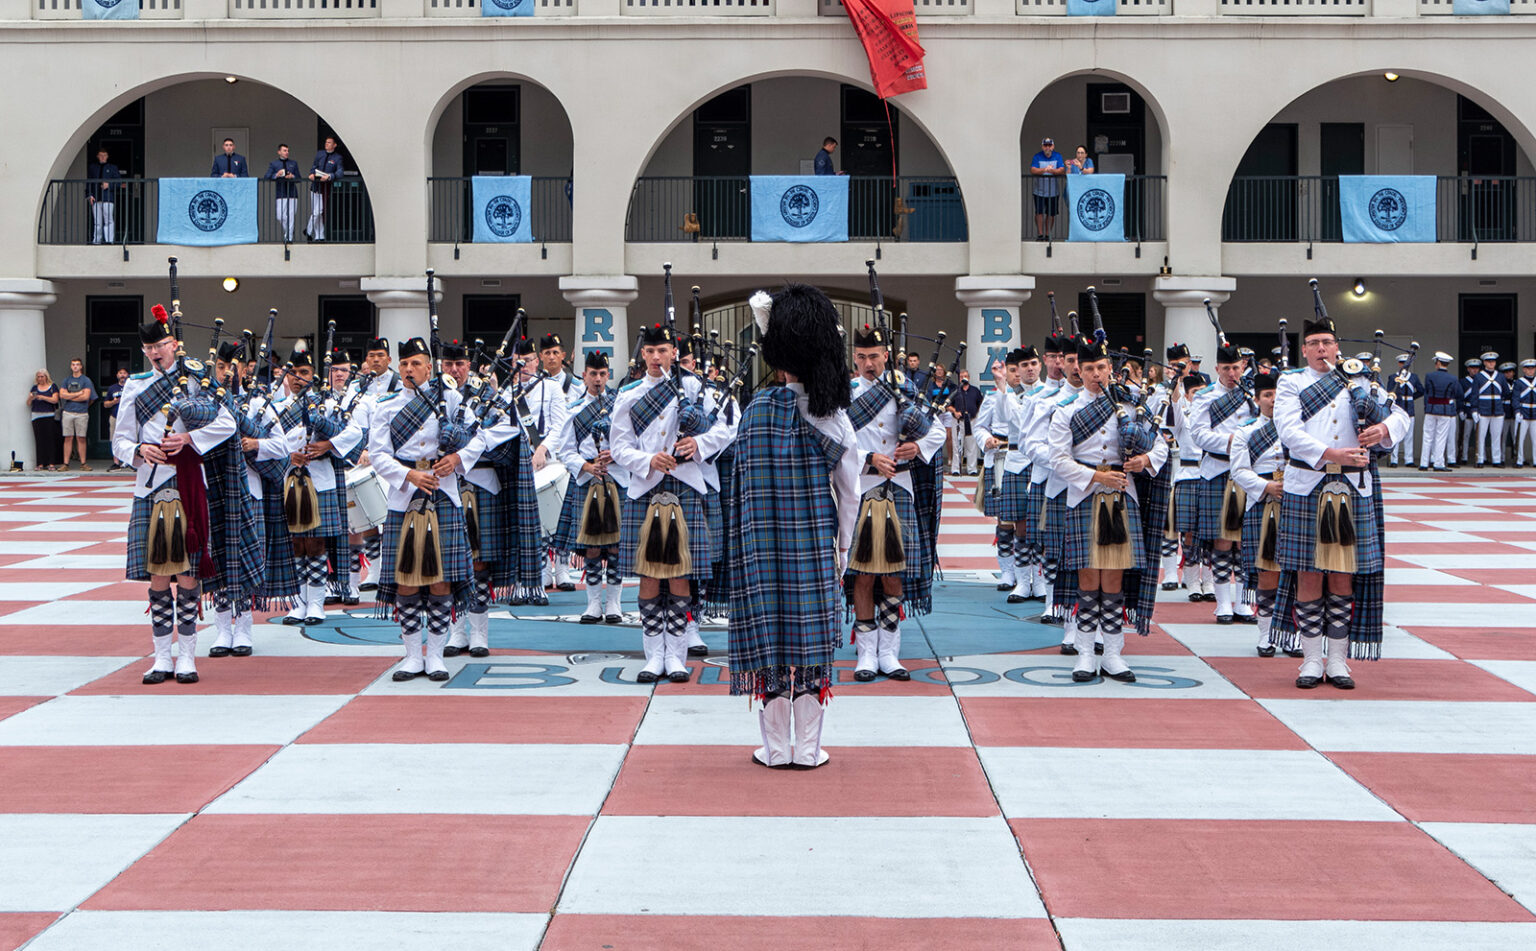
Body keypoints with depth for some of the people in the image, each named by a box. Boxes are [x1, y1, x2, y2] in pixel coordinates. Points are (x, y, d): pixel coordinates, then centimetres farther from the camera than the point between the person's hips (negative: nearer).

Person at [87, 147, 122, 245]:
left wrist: (109, 185, -9)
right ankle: (96, 241, 6)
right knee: (97, 222, 3)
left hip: (108, 198, -2)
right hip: (95, 199, 2)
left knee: (109, 220, -12)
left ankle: (109, 240, -15)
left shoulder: (112, 168, 11)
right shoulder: (92, 167, 15)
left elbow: (119, 182, 8)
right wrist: (89, 195, 2)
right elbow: (88, 183, 14)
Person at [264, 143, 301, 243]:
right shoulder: (273, 164, 9)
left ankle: (289, 238, 0)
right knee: (281, 217, -7)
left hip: (292, 193, 1)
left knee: (291, 216, -4)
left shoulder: (293, 163, 16)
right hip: (280, 194, -1)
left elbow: (298, 179, 14)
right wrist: (276, 175, -17)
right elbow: (266, 177, -1)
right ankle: (287, 234, 12)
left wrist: (292, 177, -7)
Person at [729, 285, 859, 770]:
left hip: (765, 545, 0)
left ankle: (776, 747, 12)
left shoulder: (758, 408, -11)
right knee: (811, 637, 6)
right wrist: (843, 548, 11)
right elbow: (849, 491, 1)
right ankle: (808, 748, 11)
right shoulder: (834, 415, -4)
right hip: (816, 544, 0)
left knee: (771, 636, 6)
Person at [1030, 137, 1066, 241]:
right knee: (1039, 212, -9)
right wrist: (1044, 170, -27)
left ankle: (1047, 234, 11)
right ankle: (1040, 234, -5)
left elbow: (1062, 170, -7)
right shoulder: (1037, 157, 1)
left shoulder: (1057, 157, 5)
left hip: (1053, 191, 1)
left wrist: (1052, 170, -26)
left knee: (1051, 214, 3)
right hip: (1039, 190, -1)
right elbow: (1032, 170, -11)